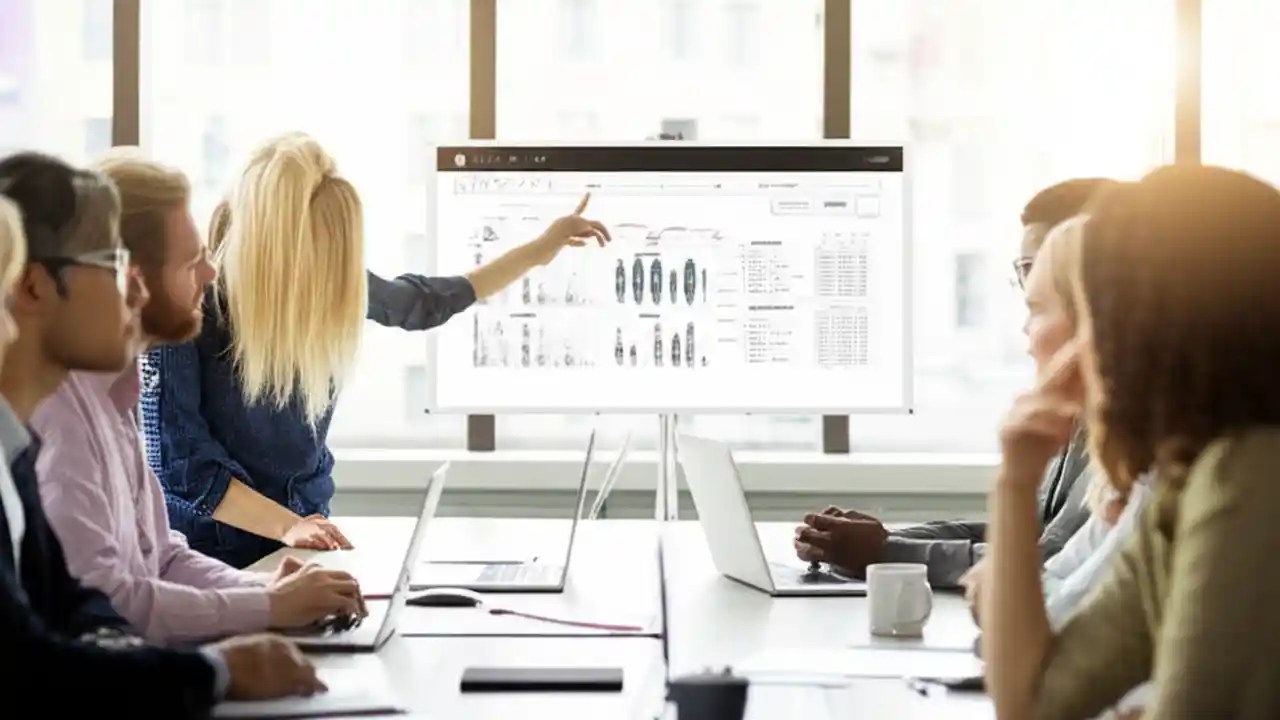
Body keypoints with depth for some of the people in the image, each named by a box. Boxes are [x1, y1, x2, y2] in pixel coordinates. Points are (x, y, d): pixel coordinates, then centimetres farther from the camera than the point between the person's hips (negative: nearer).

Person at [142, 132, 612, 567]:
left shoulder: (327, 283, -4)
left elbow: (420, 303, 18)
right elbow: (180, 462, -16)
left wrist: (539, 251, 21)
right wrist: (286, 526, -25)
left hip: (302, 535, 5)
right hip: (207, 551, -5)